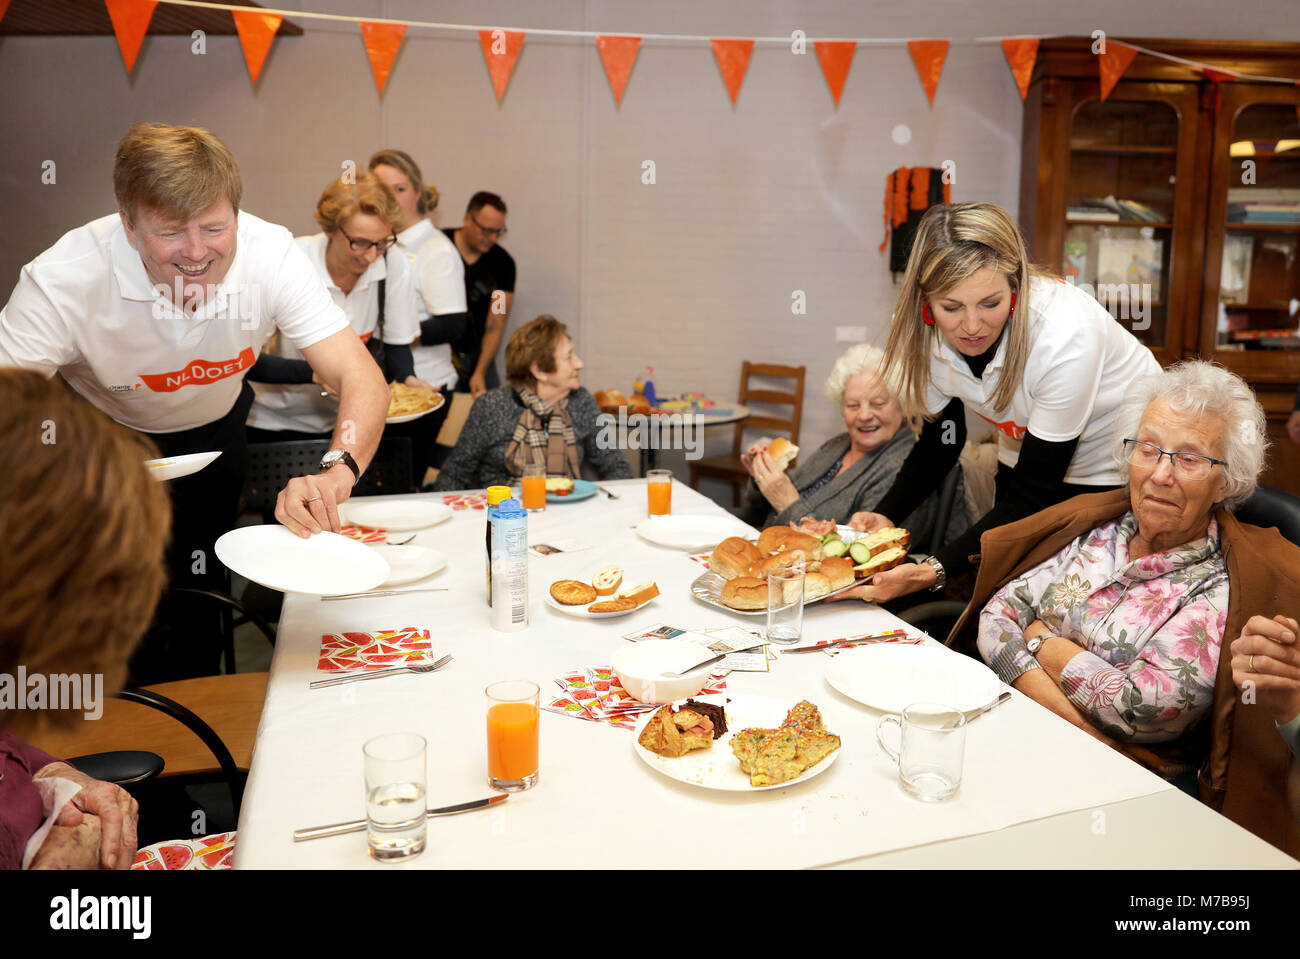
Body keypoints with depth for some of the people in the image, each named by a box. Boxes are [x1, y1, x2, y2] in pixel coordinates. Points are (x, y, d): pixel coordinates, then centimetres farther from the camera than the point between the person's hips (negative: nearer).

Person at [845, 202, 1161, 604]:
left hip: (1119, 472, -4)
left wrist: (936, 571, -39)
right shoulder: (930, 332, -20)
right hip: (1025, 459, 5)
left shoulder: (1065, 335, -36)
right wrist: (884, 516, -21)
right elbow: (940, 443, -3)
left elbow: (1032, 495, -30)